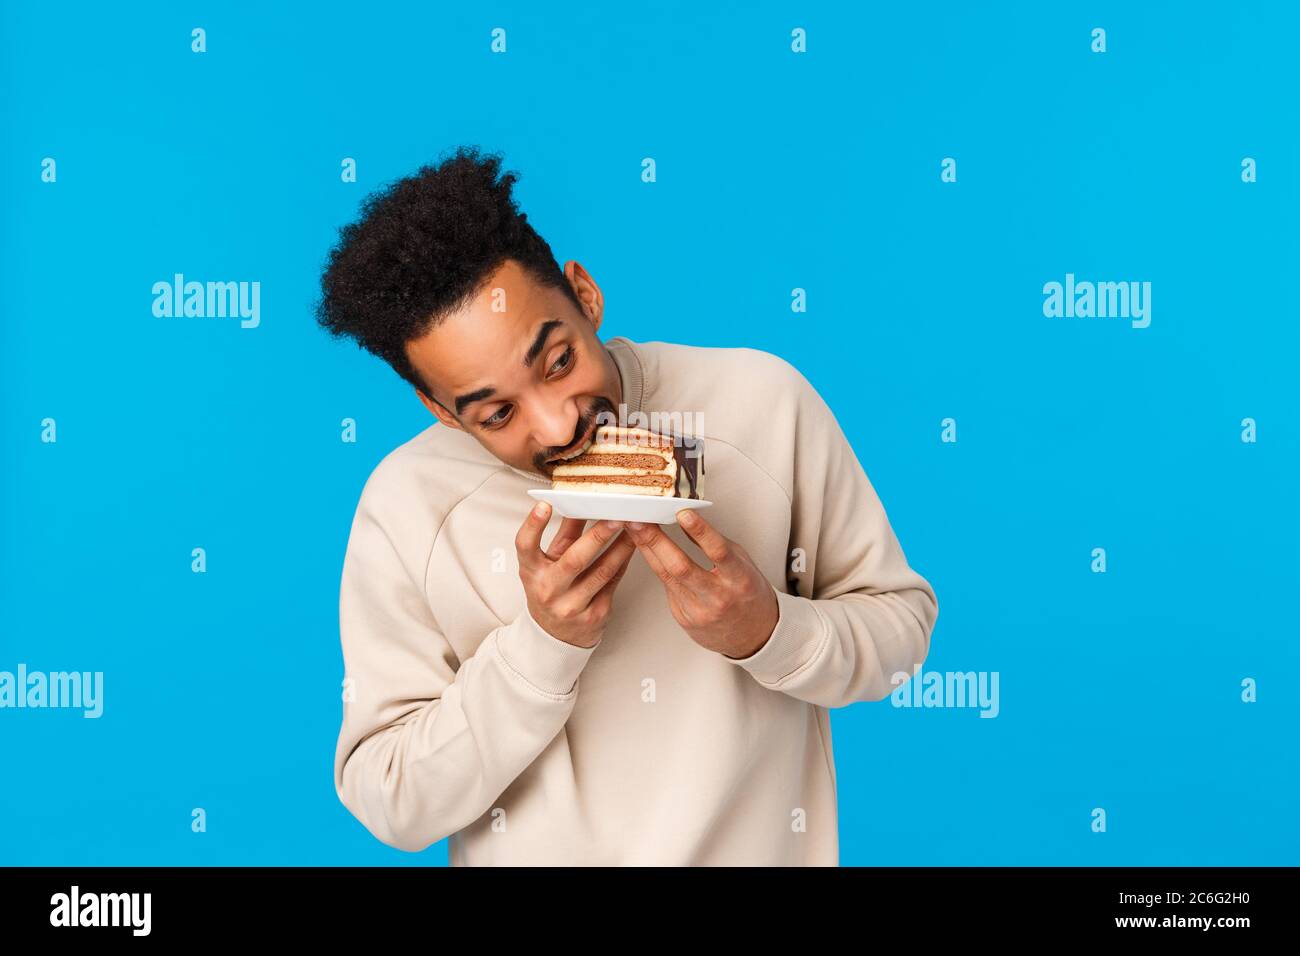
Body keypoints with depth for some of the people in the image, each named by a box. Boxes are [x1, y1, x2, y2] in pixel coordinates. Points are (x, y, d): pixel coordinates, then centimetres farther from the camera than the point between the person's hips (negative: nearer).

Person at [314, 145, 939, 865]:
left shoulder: (762, 400, -12)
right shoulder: (404, 507, -13)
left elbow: (901, 624, -4)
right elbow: (390, 804, -11)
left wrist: (768, 632, -22)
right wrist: (544, 645, -23)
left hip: (763, 847, 0)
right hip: (534, 852, 0)